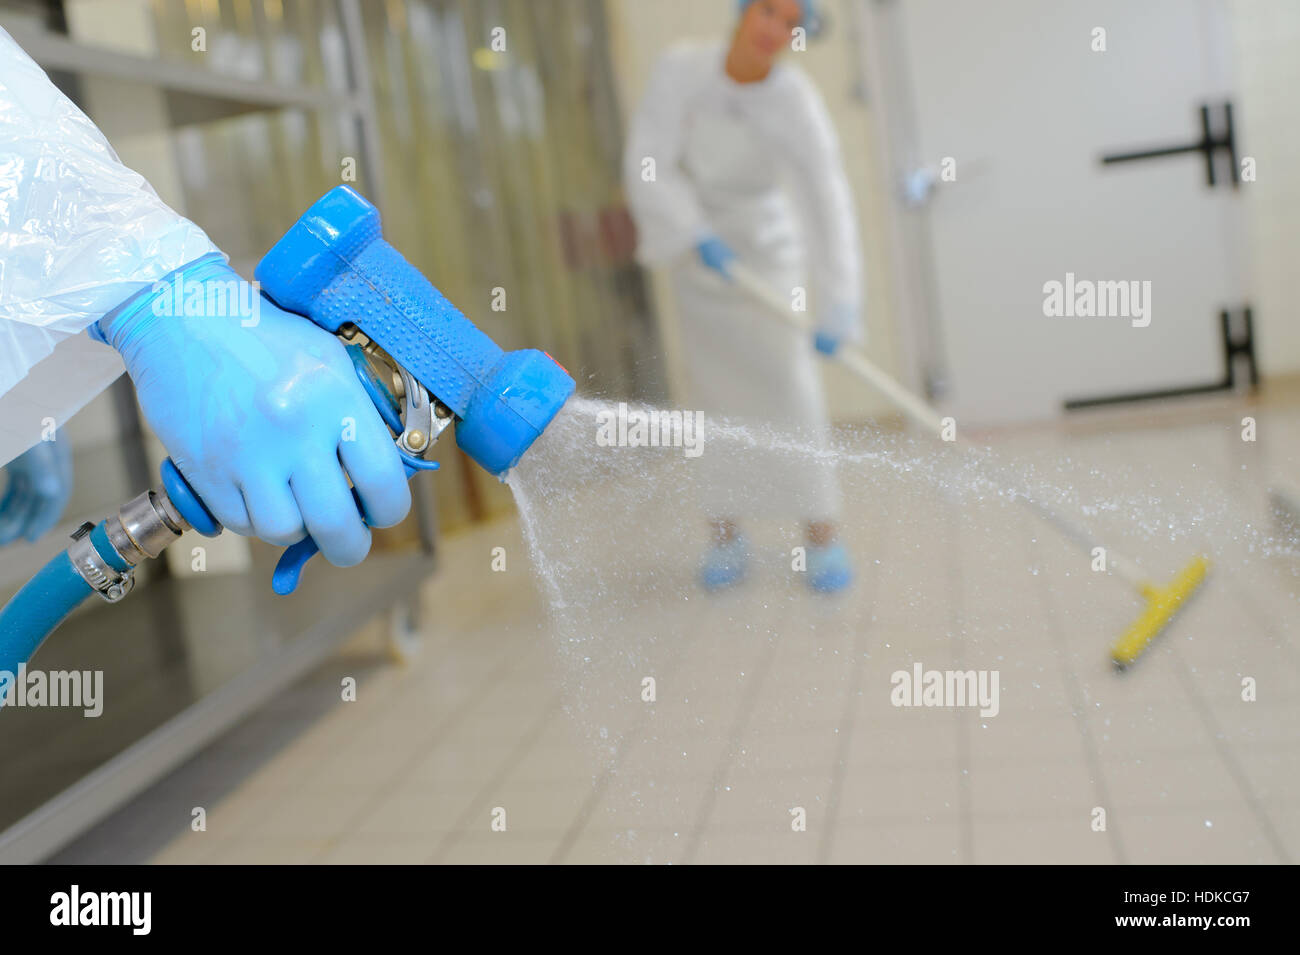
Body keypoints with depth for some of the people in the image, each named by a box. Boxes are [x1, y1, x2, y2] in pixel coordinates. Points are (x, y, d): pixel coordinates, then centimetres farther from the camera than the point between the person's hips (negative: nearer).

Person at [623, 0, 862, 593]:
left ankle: (821, 532, 2)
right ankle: (726, 534, 15)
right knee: (716, 394, 4)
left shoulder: (796, 102, -24)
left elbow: (827, 206, -32)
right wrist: (697, 236, -33)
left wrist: (836, 310, -42)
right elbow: (647, 168, -19)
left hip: (766, 249, -1)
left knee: (789, 386, -10)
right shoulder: (680, 68, -17)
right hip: (699, 254, 2)